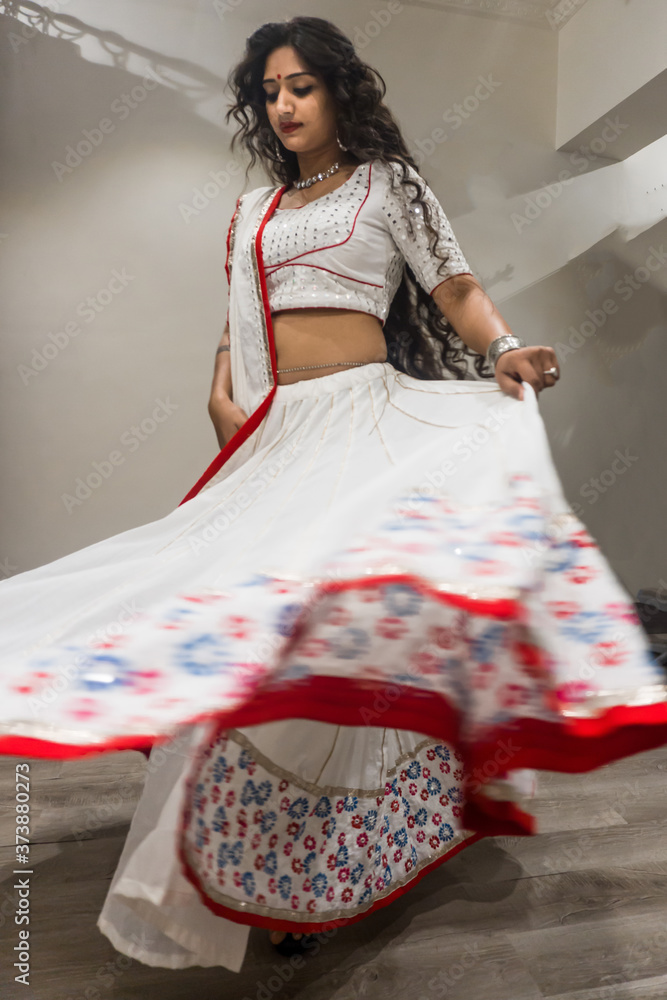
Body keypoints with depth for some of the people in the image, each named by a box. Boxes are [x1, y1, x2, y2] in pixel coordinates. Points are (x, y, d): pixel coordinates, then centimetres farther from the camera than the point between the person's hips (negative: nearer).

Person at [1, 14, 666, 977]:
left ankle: (326, 864, 6)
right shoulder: (254, 210, 25)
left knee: (338, 615, -13)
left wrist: (506, 350, -16)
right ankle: (275, 870, 15)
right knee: (261, 616, -1)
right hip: (273, 430, 5)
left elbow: (457, 290, 3)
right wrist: (222, 398, 4)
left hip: (360, 416, -4)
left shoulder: (388, 184, 12)